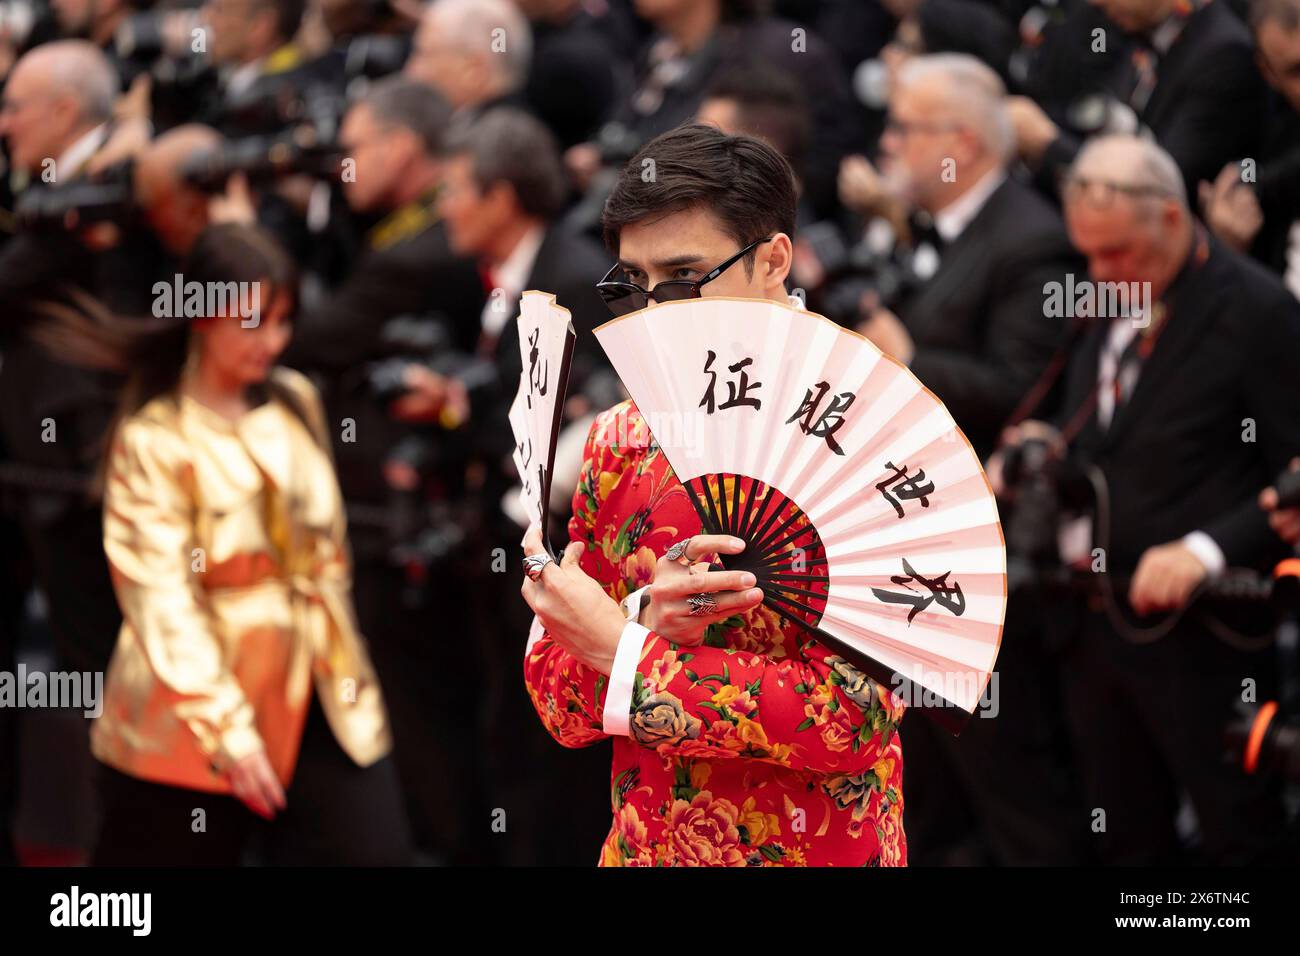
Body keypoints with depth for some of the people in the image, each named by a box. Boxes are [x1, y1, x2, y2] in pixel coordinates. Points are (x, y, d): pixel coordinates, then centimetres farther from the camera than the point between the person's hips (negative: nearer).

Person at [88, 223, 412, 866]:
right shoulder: (153, 438, -11)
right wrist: (226, 728, -20)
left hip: (313, 693, 5)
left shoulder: (295, 404, 7)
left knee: (373, 848, -6)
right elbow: (160, 597, -16)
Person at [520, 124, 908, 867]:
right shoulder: (620, 441, 2)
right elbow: (558, 701, 1)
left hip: (819, 848, -4)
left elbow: (855, 713, -21)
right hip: (642, 847, 4)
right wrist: (650, 624, -18)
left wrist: (620, 649, -20)